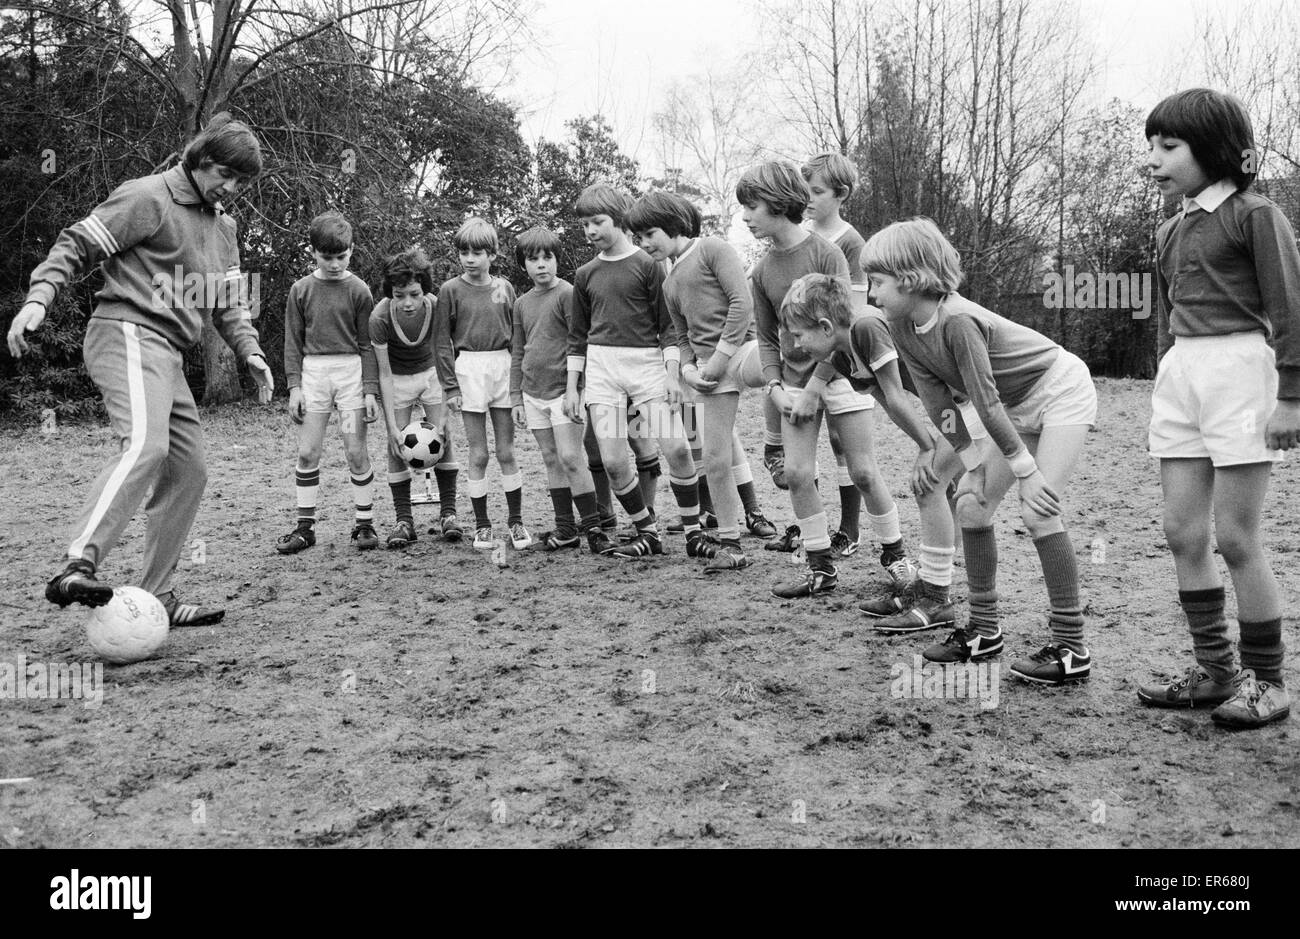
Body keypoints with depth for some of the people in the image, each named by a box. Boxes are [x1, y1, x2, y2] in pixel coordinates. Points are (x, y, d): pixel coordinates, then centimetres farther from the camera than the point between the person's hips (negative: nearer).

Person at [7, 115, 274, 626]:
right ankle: (76, 569, -38)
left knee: (188, 471, 6)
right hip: (128, 334, -9)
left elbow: (229, 300, 24)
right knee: (145, 447, -30)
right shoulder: (148, 197, -3)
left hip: (167, 354, 9)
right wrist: (38, 297, -20)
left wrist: (249, 351, 9)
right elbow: (76, 245, -6)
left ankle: (155, 597, 12)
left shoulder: (223, 225, 21)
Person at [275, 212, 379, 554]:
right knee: (307, 452, 1)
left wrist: (370, 389, -4)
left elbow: (366, 343, 1)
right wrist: (294, 386, -1)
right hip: (312, 371, 2)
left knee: (356, 452, -2)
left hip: (350, 371, -2)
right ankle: (305, 526, 10)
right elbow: (293, 342, 7)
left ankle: (365, 523, 10)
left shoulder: (358, 289, 0)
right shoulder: (301, 290, 5)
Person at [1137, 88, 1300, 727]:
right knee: (1183, 533, 4)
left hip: (1239, 368, -7)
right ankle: (1214, 671, 15)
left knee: (1234, 538, -6)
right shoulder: (1171, 232, 16)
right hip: (1179, 372, 7)